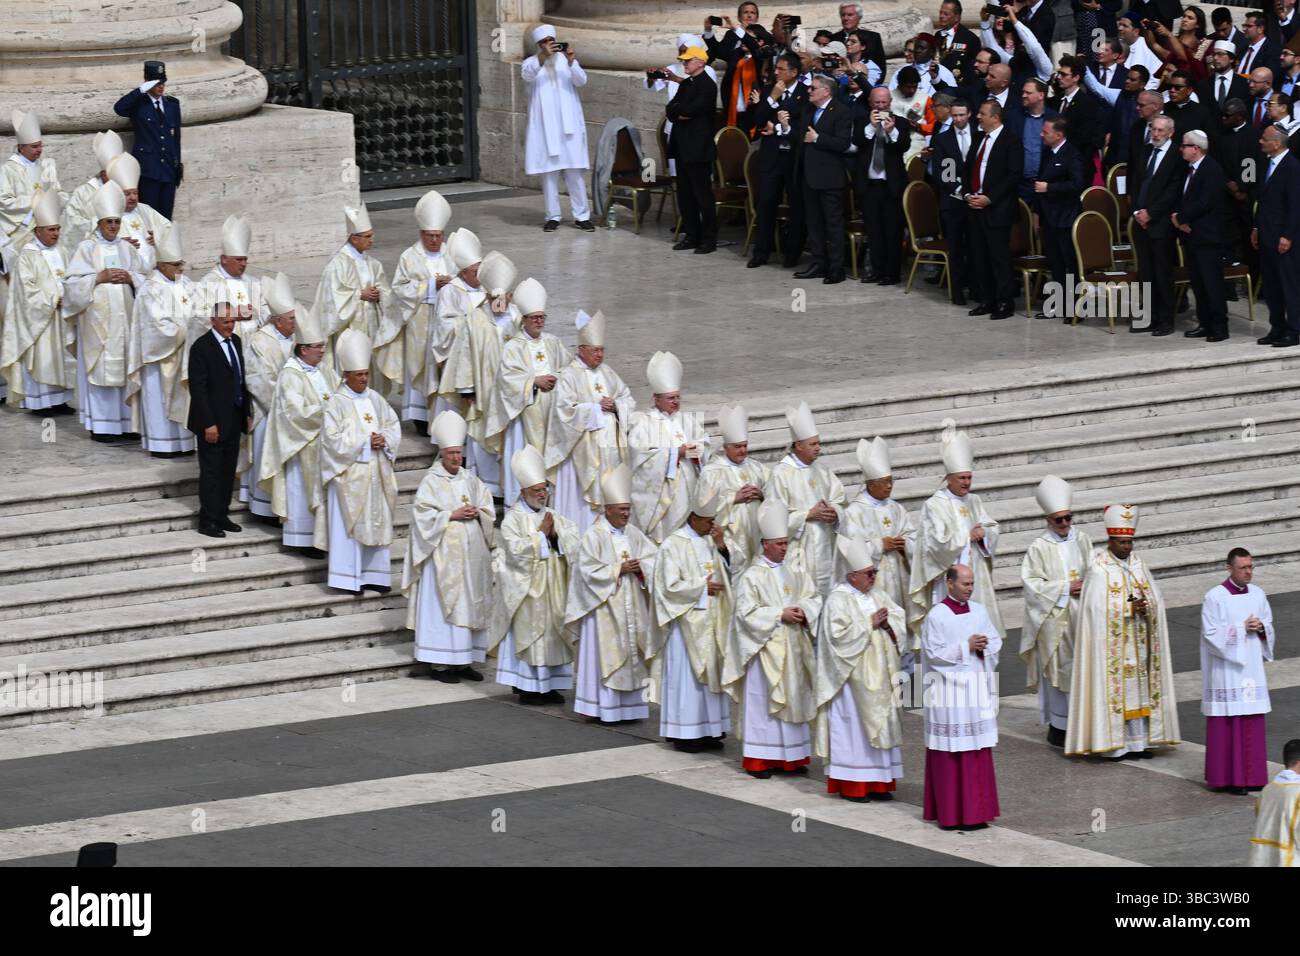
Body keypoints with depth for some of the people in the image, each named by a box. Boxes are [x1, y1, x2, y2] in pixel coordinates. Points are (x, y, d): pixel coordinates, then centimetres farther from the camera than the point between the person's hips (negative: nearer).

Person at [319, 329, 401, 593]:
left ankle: (373, 574, 14)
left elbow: (394, 425, 13)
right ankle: (348, 578, 0)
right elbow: (334, 439, -15)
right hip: (348, 472, -6)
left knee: (376, 521, 7)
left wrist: (384, 439, -9)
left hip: (376, 472, 6)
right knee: (349, 524, -4)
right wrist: (366, 441, -14)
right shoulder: (336, 402, -9)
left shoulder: (375, 399, 10)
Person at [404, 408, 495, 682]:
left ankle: (463, 660, 13)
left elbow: (489, 511, 16)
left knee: (471, 604, 6)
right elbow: (423, 515, -11)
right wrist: (452, 515, -16)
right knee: (443, 605, -6)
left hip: (471, 552, 6)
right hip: (444, 553, -6)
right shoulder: (431, 481, -5)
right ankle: (441, 663, -4)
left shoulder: (470, 480, 12)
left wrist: (476, 513, -5)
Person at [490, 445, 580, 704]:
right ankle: (527, 687, -3)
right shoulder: (513, 519, -5)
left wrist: (555, 534, -11)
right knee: (528, 632, -6)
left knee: (553, 632, 5)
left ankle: (550, 685, 11)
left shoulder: (553, 516, 12)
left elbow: (575, 541, 5)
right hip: (526, 588, -6)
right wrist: (541, 534, -11)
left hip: (554, 588, 6)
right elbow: (516, 549, -18)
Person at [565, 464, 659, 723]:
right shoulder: (593, 535, -8)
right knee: (606, 652, -6)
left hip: (631, 606, 6)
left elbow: (653, 558, 8)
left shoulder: (633, 534, 9)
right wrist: (619, 569, -15)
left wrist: (640, 567, -13)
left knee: (632, 652, 6)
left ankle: (630, 704, 12)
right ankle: (605, 707, -3)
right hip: (605, 606, -6)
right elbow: (589, 570, -14)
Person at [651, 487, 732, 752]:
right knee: (686, 673, -5)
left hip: (711, 621, 7)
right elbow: (671, 586, -13)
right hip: (686, 619, -7)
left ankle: (707, 729, 12)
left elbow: (727, 574, 9)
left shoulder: (711, 541, 11)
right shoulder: (673, 545, -9)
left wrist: (721, 546, -3)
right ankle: (683, 733, 0)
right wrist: (703, 587, -11)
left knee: (710, 670, 7)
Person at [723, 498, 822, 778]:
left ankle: (791, 756, 16)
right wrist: (780, 614, -17)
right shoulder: (751, 576, -8)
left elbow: (814, 597, 13)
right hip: (765, 647, -6)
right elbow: (747, 612, -13)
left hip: (793, 646, 6)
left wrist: (803, 610, -9)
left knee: (794, 697, 8)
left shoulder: (795, 573, 9)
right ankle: (758, 759, 2)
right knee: (762, 700, -3)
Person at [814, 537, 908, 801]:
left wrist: (887, 623, -9)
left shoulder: (877, 595, 11)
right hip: (852, 677, -7)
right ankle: (850, 784, 0)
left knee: (880, 722, 7)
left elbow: (900, 620, 11)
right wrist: (870, 624, -17)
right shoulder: (838, 599, -10)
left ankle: (876, 782, 11)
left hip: (878, 675, 7)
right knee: (853, 724, -4)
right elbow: (840, 634, -20)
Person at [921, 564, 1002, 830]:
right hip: (949, 688, -6)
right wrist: (966, 647, -16)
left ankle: (975, 811, 12)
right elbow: (933, 653, -12)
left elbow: (996, 642, 13)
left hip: (977, 688, 6)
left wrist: (984, 647, -8)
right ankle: (950, 814, 2)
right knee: (950, 752, -3)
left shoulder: (980, 611, 9)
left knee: (978, 750, 6)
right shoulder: (937, 615, -8)